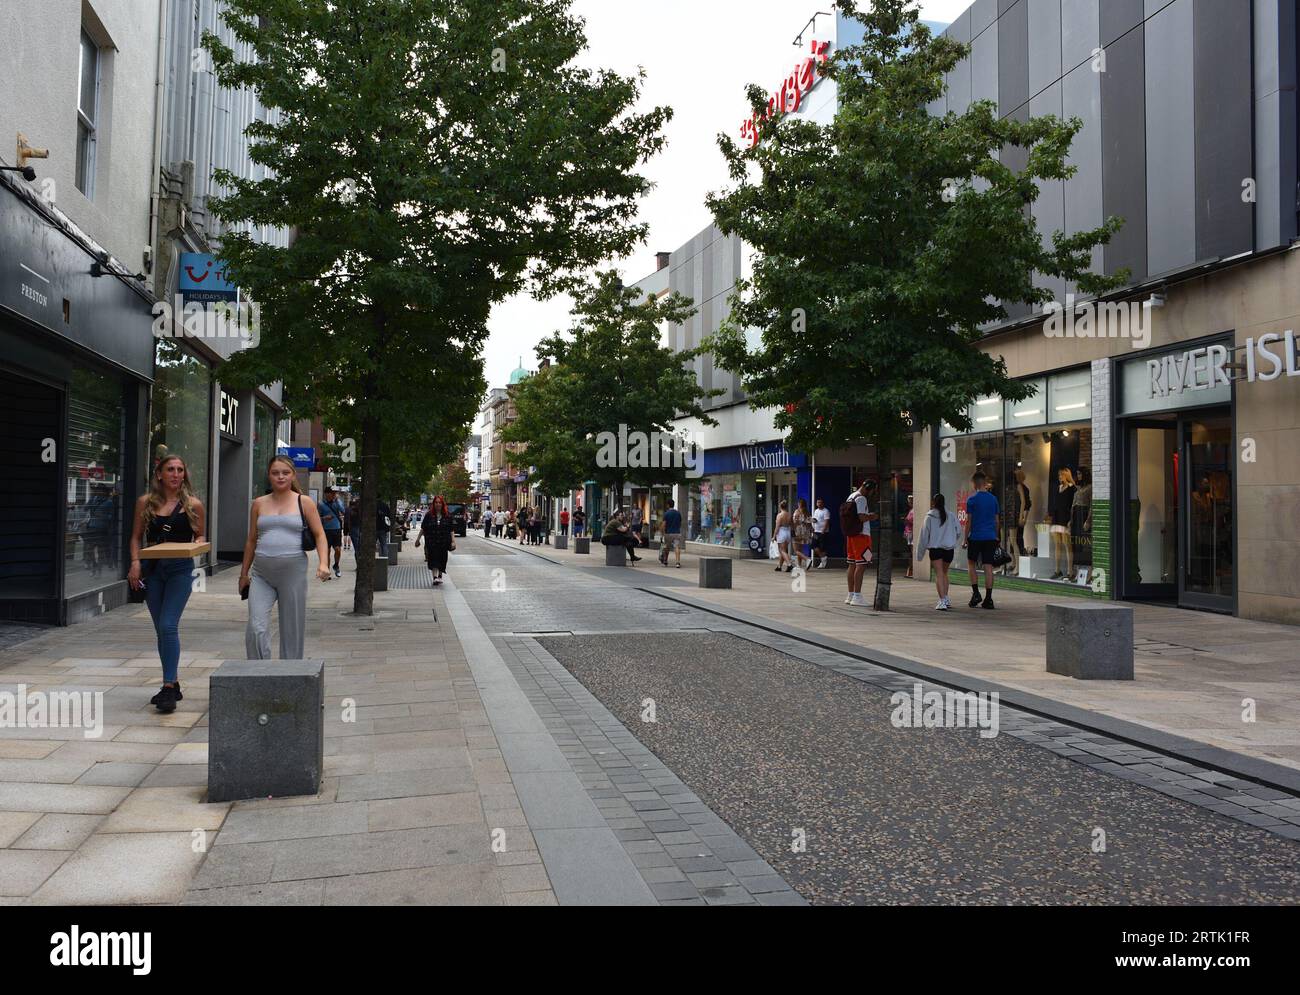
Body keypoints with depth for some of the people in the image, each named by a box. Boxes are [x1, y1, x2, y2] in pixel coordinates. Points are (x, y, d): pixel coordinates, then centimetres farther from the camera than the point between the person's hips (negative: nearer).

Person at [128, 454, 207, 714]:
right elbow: (136, 537, 10)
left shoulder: (193, 505, 0)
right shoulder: (145, 502, 6)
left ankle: (168, 688, -12)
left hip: (180, 569, -3)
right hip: (152, 569, 3)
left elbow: (200, 536, 10)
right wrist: (135, 562, -4)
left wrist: (193, 546, -11)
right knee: (161, 630, 10)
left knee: (168, 626, -14)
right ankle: (173, 684, 21)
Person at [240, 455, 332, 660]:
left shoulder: (304, 503, 4)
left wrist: (323, 563, -14)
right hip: (261, 575, 2)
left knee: (292, 629, 5)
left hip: (293, 573, -2)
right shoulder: (259, 504, 11)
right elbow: (251, 540, 17)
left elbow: (319, 535, 2)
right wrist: (243, 573, 19)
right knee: (256, 629, -10)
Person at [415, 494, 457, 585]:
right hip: (432, 542, -1)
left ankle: (440, 576, 22)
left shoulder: (448, 515, 3)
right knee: (434, 558, -8)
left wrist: (453, 541, -4)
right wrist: (418, 539, 5)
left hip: (444, 542, 1)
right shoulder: (429, 515, 1)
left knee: (442, 559, 7)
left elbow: (451, 530, 3)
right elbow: (423, 528, 6)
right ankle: (435, 576, -10)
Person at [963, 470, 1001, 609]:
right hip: (990, 537, 3)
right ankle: (988, 599, 2)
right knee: (988, 568, 2)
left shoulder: (972, 499, -7)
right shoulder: (993, 498, 7)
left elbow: (969, 521, -7)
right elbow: (997, 521, 10)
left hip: (975, 537, -3)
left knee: (971, 564, 14)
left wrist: (965, 539, 0)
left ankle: (975, 592, 2)